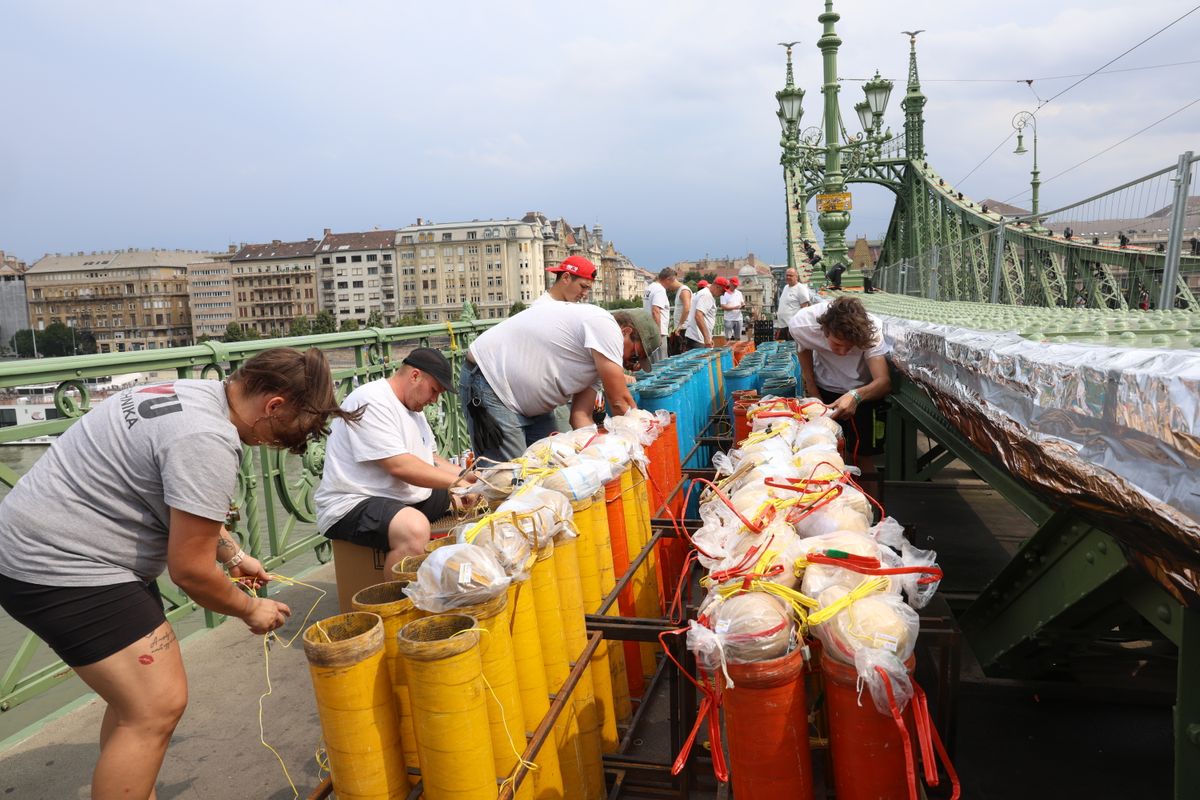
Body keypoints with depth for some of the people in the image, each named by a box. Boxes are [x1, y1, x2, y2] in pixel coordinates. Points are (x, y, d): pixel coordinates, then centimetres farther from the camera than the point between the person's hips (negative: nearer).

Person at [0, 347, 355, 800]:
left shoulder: (193, 394, 5)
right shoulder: (208, 441, -27)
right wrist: (250, 609, -3)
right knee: (157, 707, -9)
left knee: (139, 694, 18)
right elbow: (190, 571, -19)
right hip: (60, 570, -11)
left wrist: (235, 556, 24)